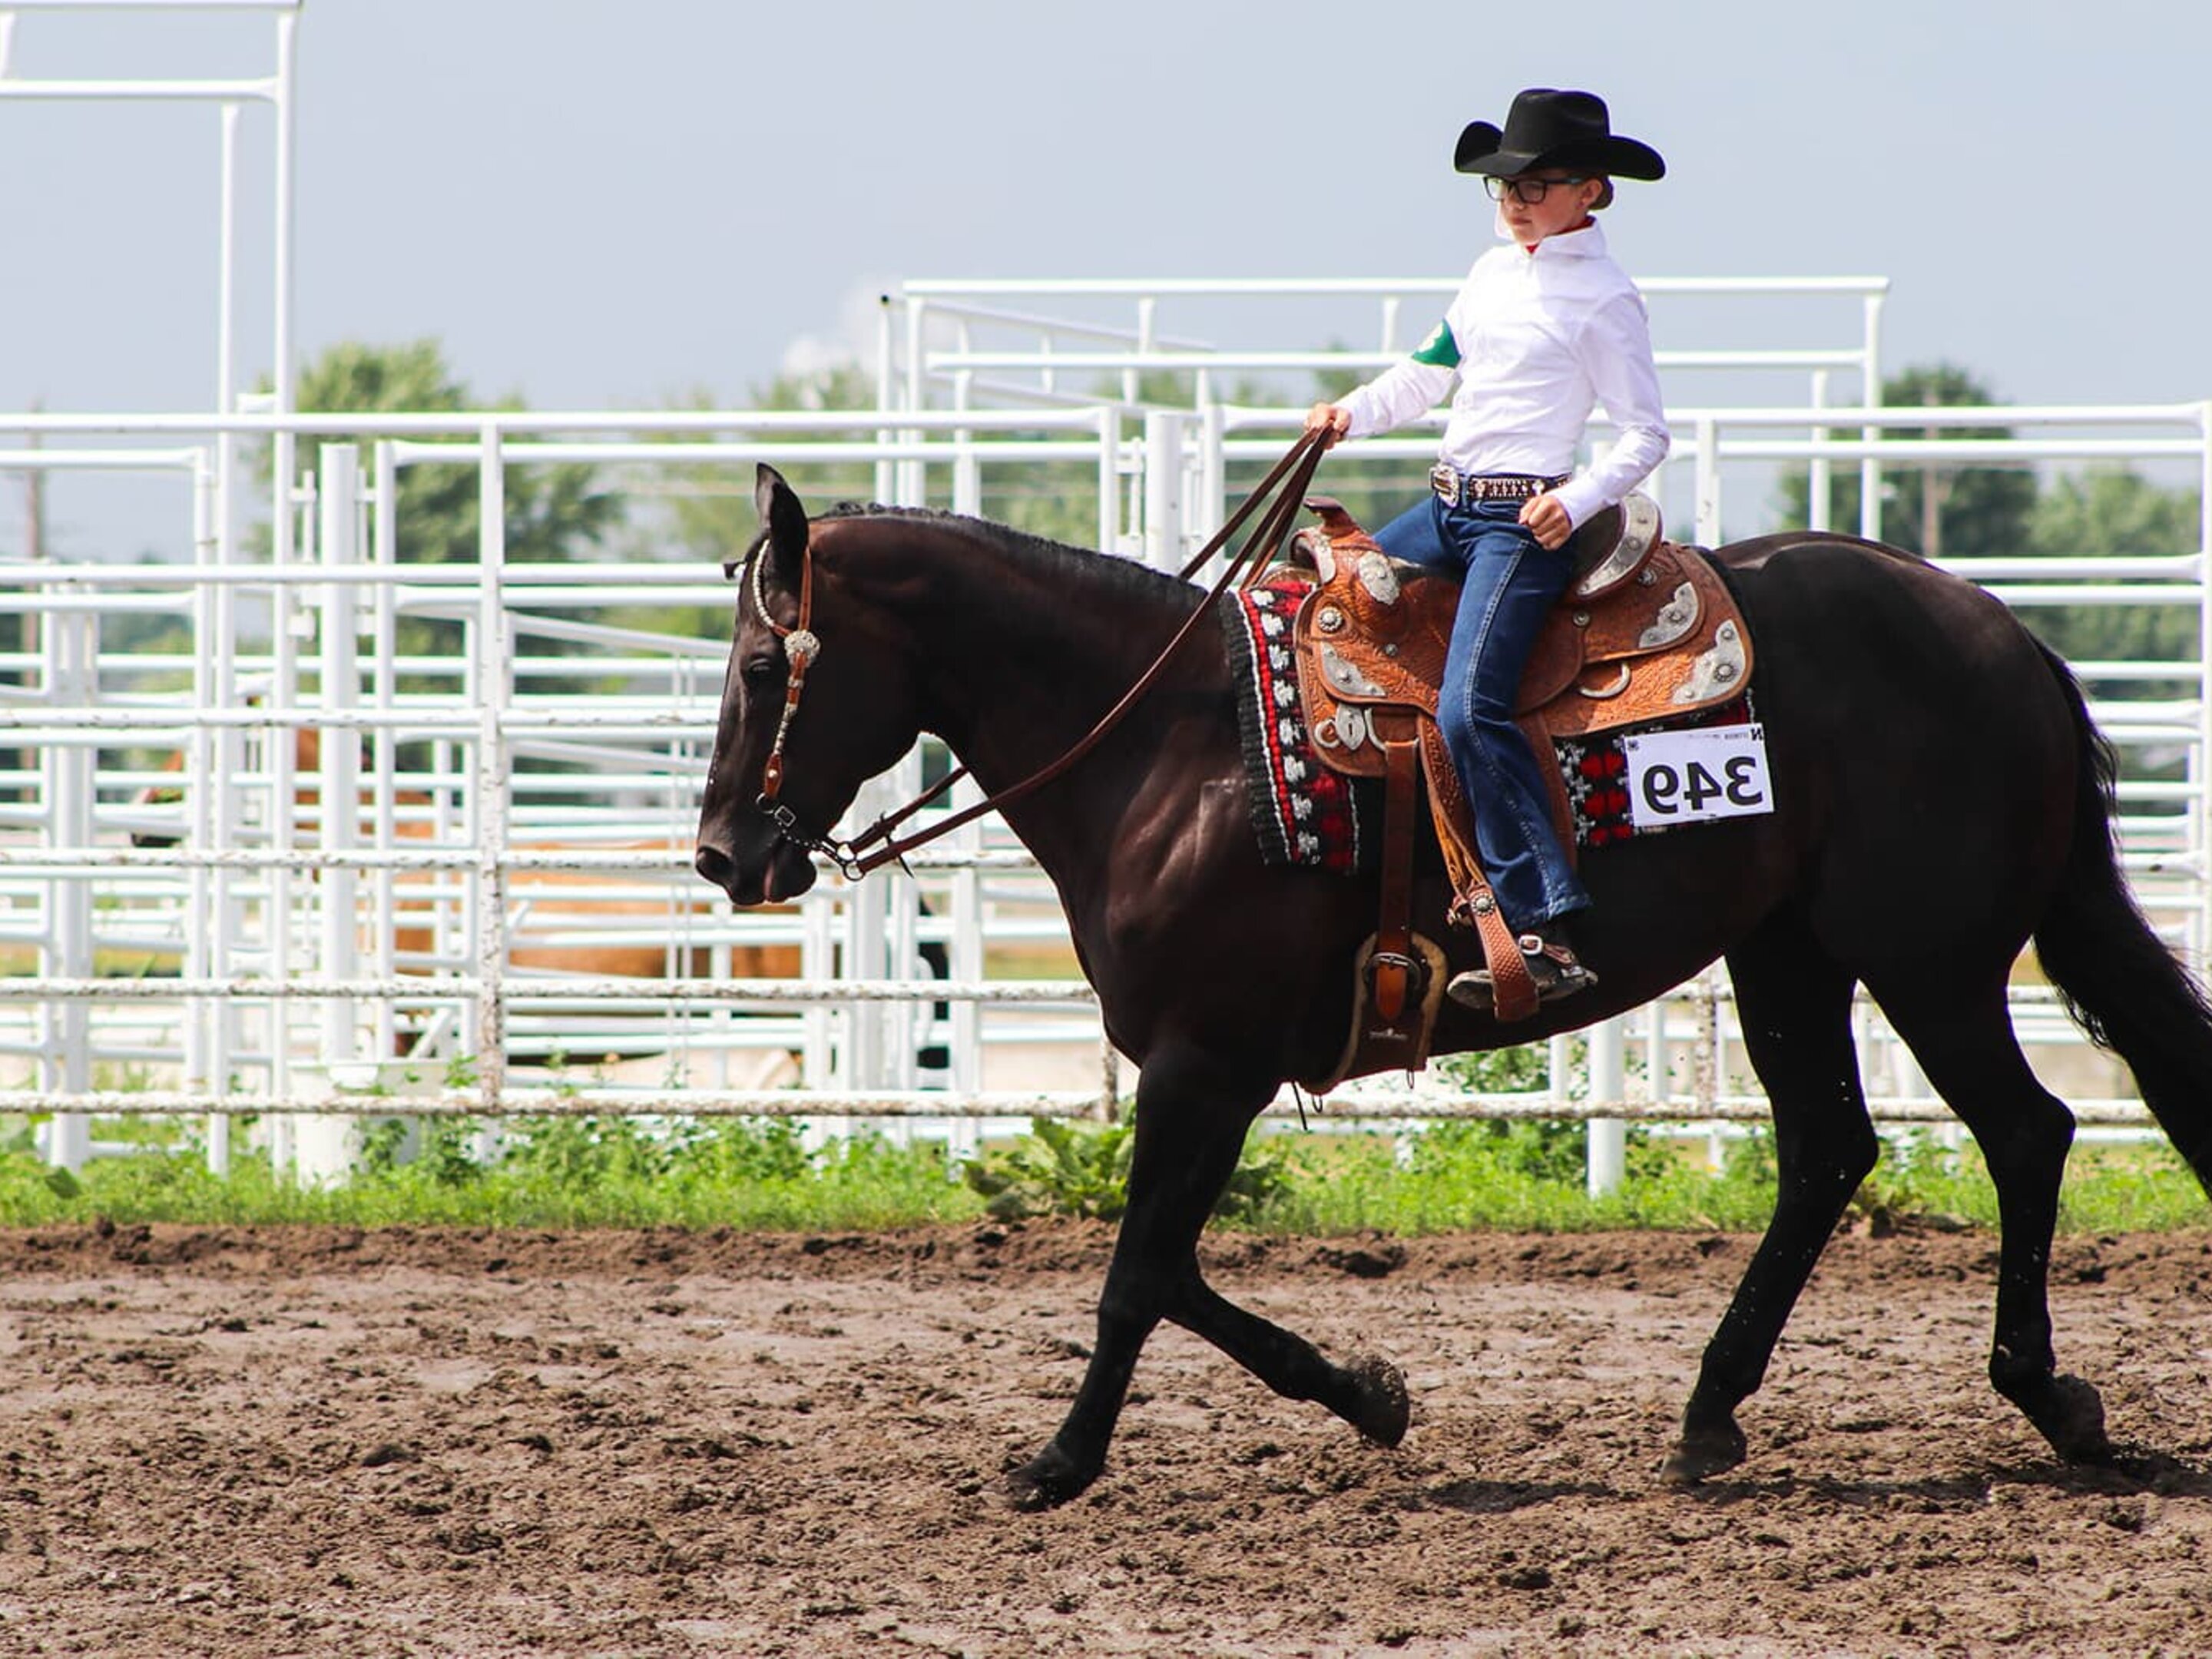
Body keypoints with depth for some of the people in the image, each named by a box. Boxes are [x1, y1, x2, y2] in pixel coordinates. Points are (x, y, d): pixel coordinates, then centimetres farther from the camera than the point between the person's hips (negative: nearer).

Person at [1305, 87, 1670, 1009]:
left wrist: (1577, 501, -22)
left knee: (1470, 709, -25)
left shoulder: (1603, 299, -6)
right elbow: (1428, 374, 27)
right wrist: (1354, 413, 10)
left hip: (1524, 521, -9)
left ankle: (1549, 935, -28)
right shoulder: (1493, 274, 16)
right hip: (1447, 507, 9)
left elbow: (1645, 436, -7)